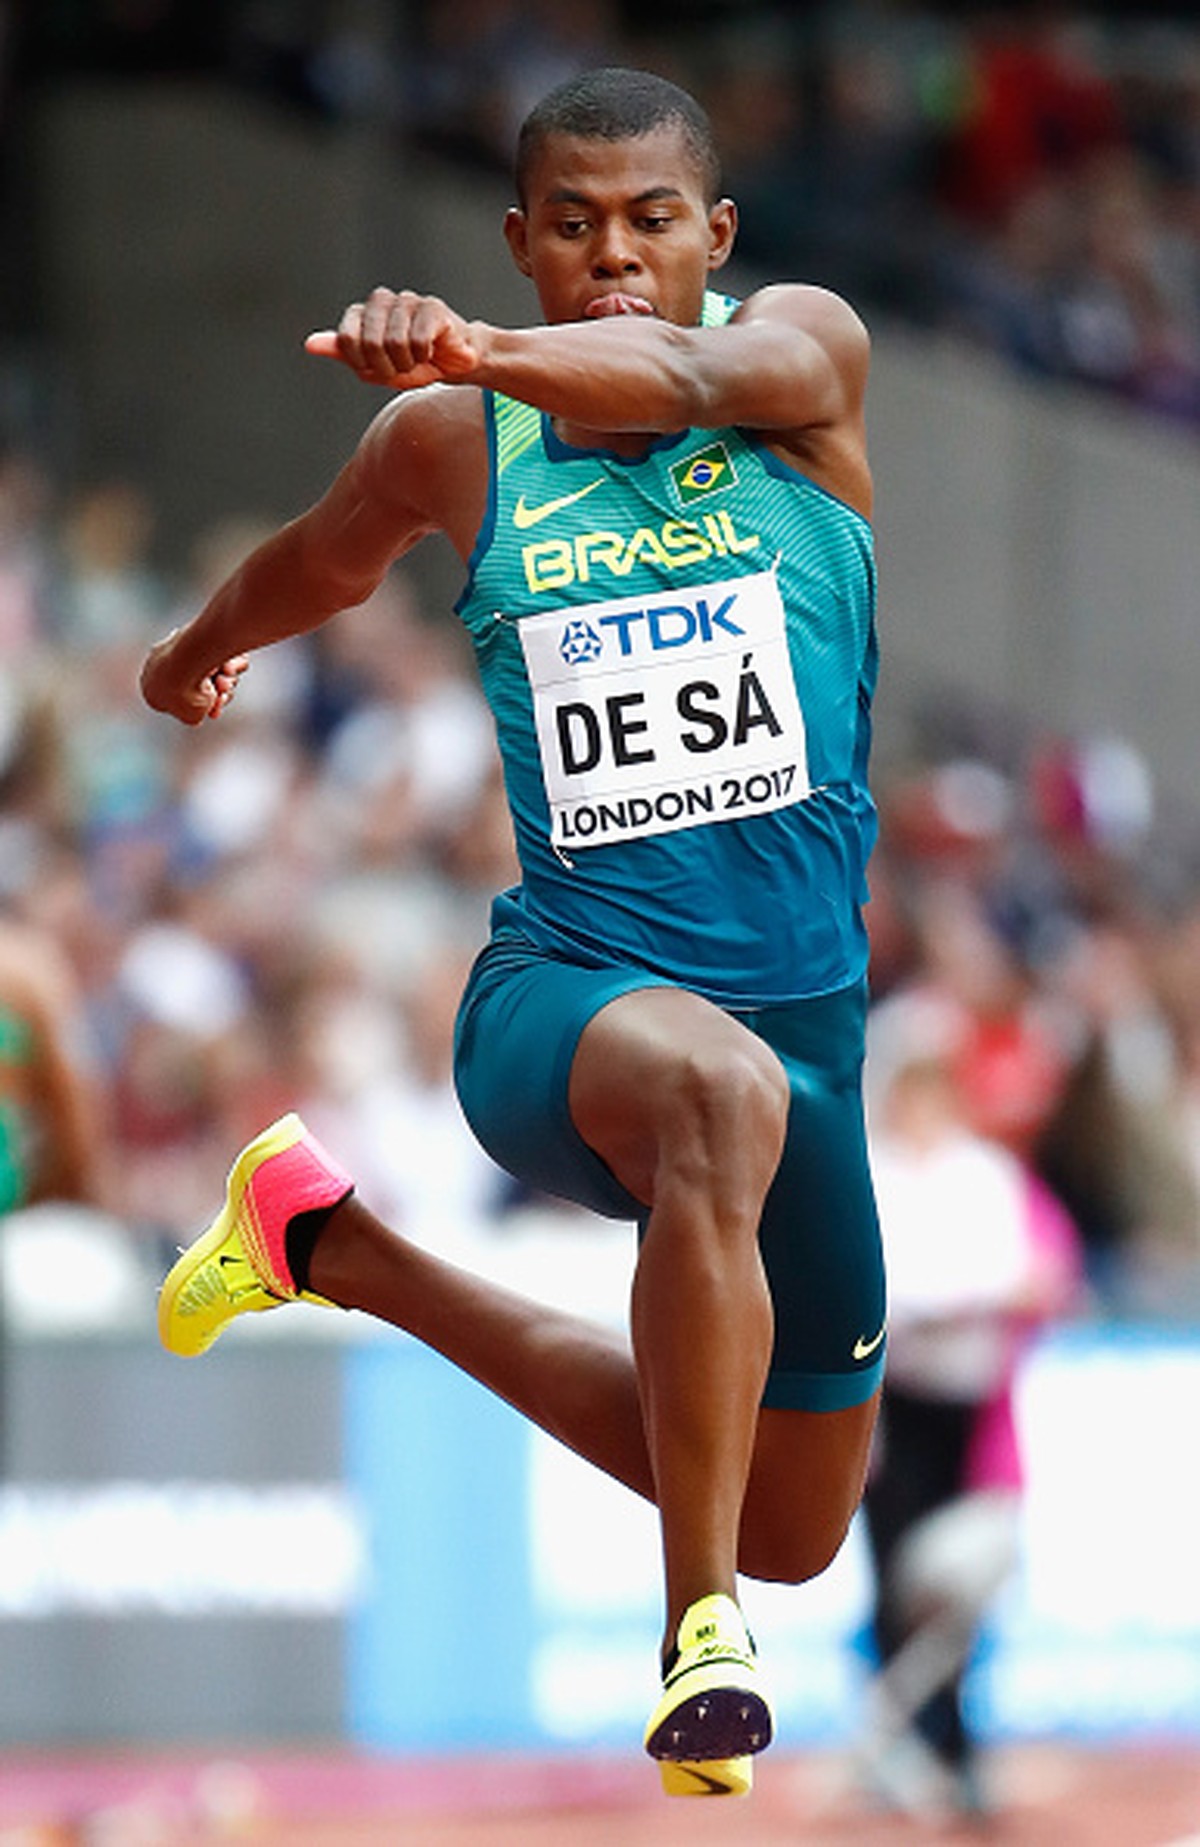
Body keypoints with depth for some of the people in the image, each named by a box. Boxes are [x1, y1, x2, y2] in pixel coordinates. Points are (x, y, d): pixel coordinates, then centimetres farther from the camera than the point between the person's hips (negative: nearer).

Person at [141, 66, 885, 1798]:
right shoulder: (455, 444, 2)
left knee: (792, 1531, 18)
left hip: (810, 1005, 3)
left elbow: (692, 378, -28)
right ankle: (699, 1628, -32)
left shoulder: (805, 350, -2)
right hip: (566, 989, -3)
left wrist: (478, 350, -46)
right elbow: (332, 554, 26)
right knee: (720, 1088, -42)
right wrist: (201, 649, 45)